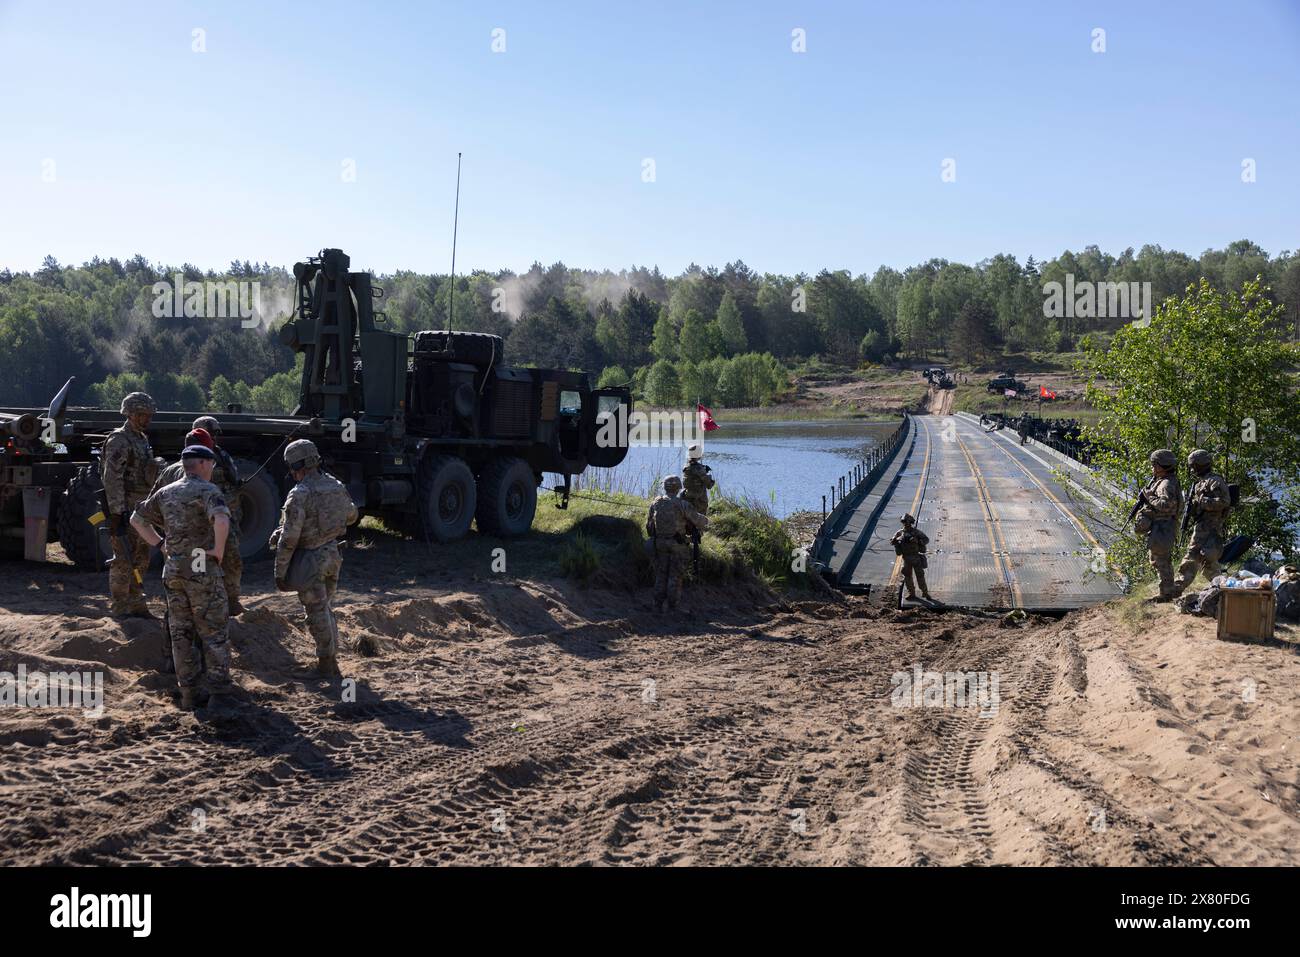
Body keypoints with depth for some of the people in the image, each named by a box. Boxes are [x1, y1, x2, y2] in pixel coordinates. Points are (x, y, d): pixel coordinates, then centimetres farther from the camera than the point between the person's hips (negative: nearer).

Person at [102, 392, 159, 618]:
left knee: (140, 559, 14)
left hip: (140, 509, 9)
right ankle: (119, 608, 1)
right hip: (125, 509, -9)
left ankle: (136, 604, 22)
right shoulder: (119, 440, -13)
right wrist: (116, 513, -24)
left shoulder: (142, 439, 16)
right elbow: (112, 478, -20)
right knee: (124, 559, -5)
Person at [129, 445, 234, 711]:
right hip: (202, 571, -6)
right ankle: (218, 692, 7)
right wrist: (219, 550, -17)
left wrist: (161, 545, 17)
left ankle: (191, 692, 14)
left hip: (173, 571, 6)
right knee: (214, 633, 5)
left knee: (181, 632, 11)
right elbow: (222, 521, -32)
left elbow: (137, 520, 21)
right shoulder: (207, 491, -12)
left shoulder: (166, 492, 10)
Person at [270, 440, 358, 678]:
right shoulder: (335, 485, 1)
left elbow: (289, 538, -19)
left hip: (310, 560, -7)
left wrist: (280, 572, -12)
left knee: (317, 613, 4)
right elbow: (351, 515, 18)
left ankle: (327, 665, 13)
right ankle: (331, 663, 24)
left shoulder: (299, 494, -20)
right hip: (332, 554, 7)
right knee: (325, 608, 19)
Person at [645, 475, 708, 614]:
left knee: (661, 575, 11)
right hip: (677, 545, -3)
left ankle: (658, 605, 8)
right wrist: (704, 523, 18)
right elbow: (698, 519, -5)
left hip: (659, 543, 3)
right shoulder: (682, 504, -10)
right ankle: (672, 606, 3)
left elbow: (649, 524, 9)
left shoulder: (655, 504, 2)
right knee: (675, 576, 4)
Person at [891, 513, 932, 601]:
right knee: (907, 576, 6)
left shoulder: (916, 531, -6)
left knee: (920, 576, -3)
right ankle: (911, 593, 17)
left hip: (916, 557, -3)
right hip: (906, 558, 3)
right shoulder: (900, 533, 3)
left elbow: (926, 539, -10)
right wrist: (898, 539, -19)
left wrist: (917, 540, -26)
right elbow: (891, 541, 1)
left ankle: (925, 594, 4)